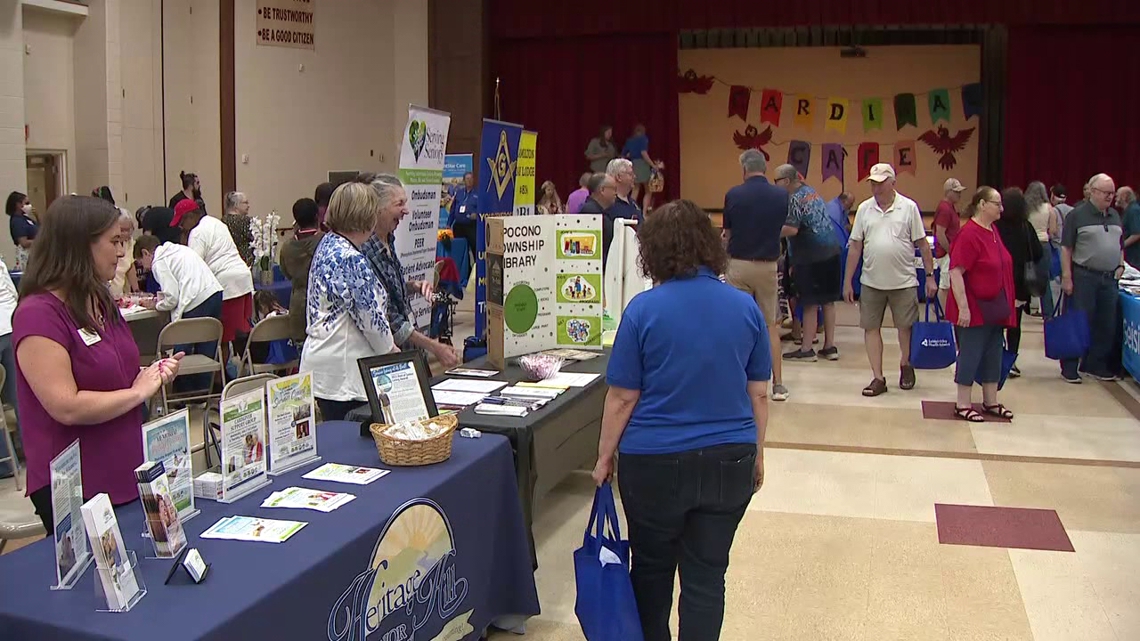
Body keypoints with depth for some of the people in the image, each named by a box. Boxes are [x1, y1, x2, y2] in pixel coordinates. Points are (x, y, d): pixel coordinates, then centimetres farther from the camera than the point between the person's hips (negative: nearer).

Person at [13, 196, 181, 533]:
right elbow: (67, 408, -25)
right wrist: (139, 392, -14)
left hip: (127, 476, 8)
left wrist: (154, 374, 2)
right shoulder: (38, 315, -18)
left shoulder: (101, 303, 9)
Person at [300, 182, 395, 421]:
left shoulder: (327, 244, 11)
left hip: (321, 361, 10)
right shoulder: (351, 260, -19)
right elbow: (371, 318, -15)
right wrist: (392, 351, 4)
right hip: (341, 372, -10)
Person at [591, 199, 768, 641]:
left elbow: (622, 398, -8)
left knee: (652, 566, 18)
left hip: (656, 463, -2)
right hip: (729, 462, 2)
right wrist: (756, 454, 17)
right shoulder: (745, 307, -1)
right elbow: (759, 394, 5)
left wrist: (605, 457, 4)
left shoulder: (644, 310, -11)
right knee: (707, 574, 11)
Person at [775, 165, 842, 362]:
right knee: (828, 301, 12)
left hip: (811, 256, -8)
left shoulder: (794, 199, -12)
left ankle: (806, 349, 4)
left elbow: (792, 229, -23)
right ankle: (829, 346, 18)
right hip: (831, 250, 9)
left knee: (810, 304, -2)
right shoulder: (811, 192, 15)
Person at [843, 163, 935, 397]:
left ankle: (905, 365, 32)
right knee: (871, 327, 3)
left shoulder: (909, 207, -2)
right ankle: (878, 378, 11)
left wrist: (930, 276, -3)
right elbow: (855, 246, 6)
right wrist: (847, 282, 4)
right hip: (871, 281, 2)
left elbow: (922, 244, 1)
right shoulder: (864, 209, 4)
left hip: (904, 281, -2)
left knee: (906, 326, 8)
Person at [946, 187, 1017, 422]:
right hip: (974, 308, -9)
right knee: (970, 354, -1)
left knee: (993, 354, 14)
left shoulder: (993, 231, 9)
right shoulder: (969, 234, -18)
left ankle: (991, 402, 25)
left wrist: (1005, 304, 20)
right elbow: (955, 272, -22)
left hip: (994, 307, 9)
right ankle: (963, 404, 10)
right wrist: (963, 307, -25)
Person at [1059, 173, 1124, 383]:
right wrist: (1066, 277, -13)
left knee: (1107, 325, 9)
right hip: (1084, 277, -6)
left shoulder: (1115, 216, 14)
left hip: (1109, 278, 6)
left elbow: (1120, 245, 24)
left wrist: (1120, 265, 10)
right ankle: (1069, 368, 5)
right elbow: (1066, 248, -8)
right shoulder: (1077, 214, -5)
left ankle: (1096, 365, 22)